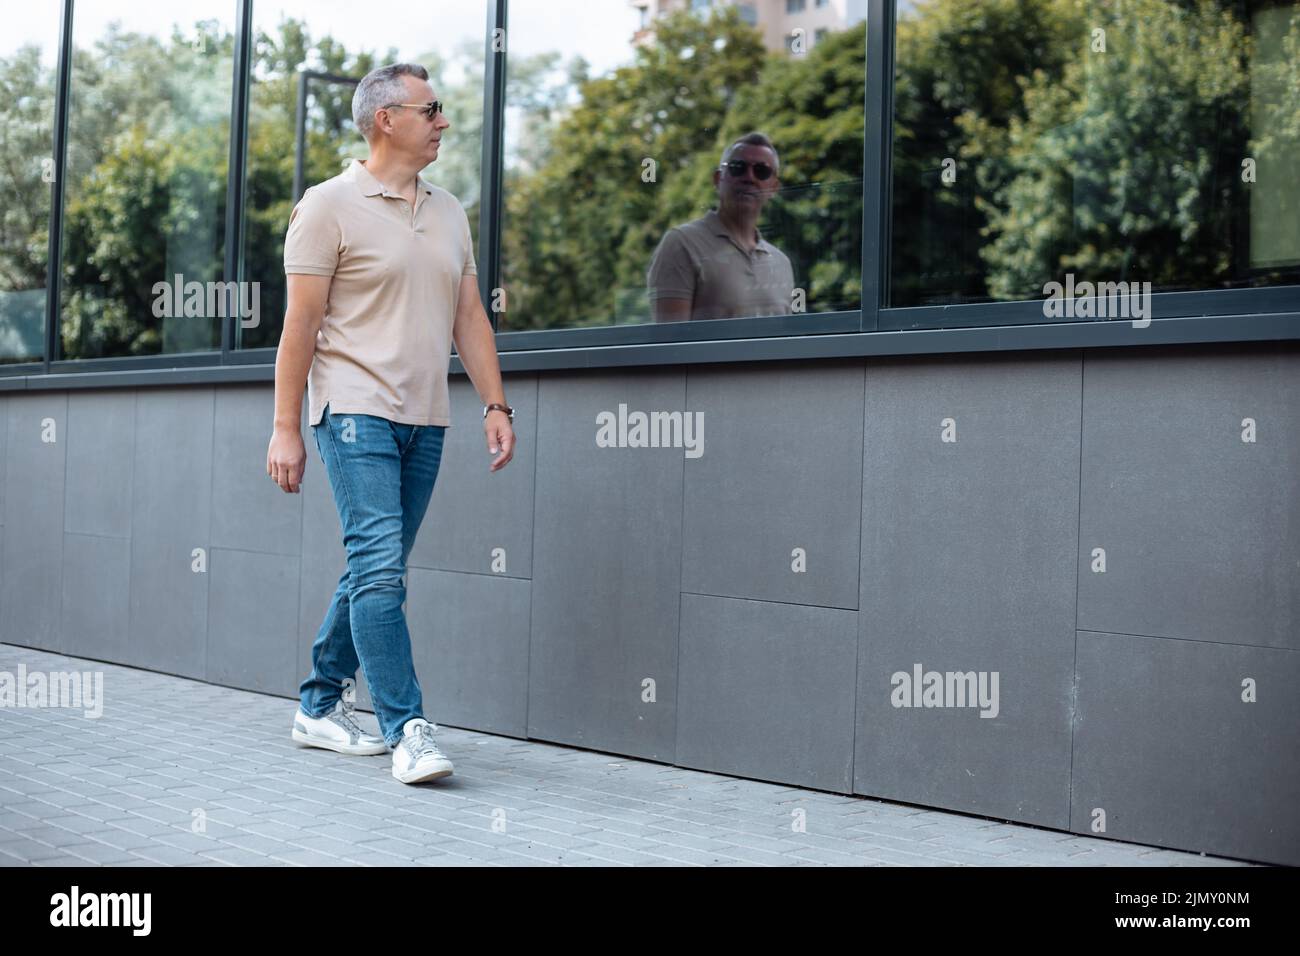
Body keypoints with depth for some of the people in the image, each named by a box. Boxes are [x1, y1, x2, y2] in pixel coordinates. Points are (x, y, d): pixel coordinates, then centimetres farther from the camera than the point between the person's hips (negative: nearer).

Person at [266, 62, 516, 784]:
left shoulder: (449, 212, 16)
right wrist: (286, 428, -8)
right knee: (379, 568, -13)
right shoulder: (330, 206, -2)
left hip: (425, 420, 6)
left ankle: (319, 705, 23)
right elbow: (300, 324, -5)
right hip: (356, 410, -6)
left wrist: (496, 405, 6)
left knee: (374, 570, 10)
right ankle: (407, 729, -10)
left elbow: (469, 318, 16)